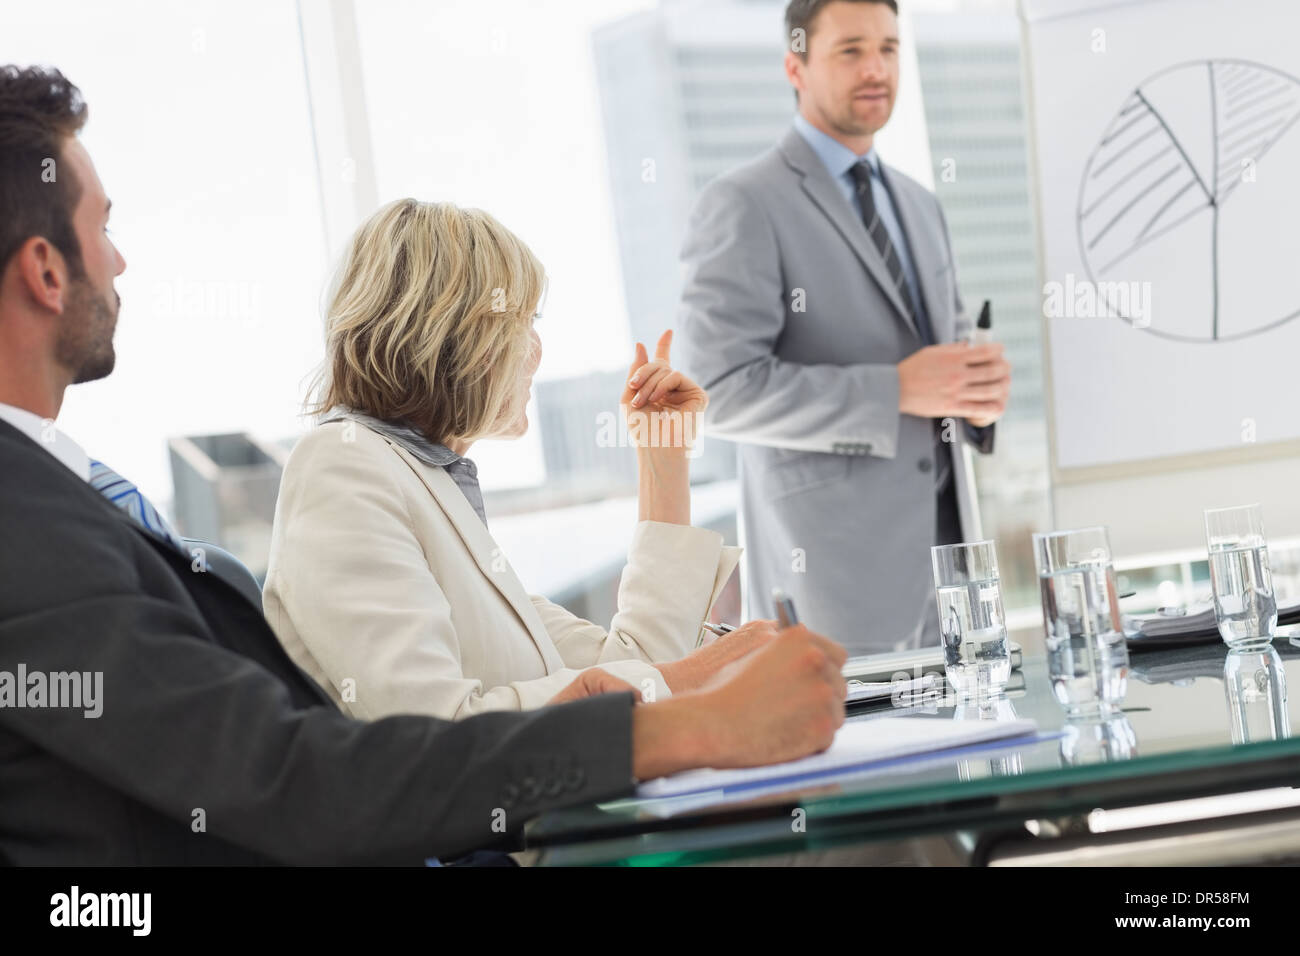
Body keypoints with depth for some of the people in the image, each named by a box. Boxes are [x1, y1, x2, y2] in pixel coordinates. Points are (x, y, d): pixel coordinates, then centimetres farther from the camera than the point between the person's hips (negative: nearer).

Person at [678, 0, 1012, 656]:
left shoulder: (919, 207, 17)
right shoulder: (743, 207, -8)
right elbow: (721, 391, -16)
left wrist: (979, 387, -2)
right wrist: (896, 391, -20)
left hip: (945, 546, 7)